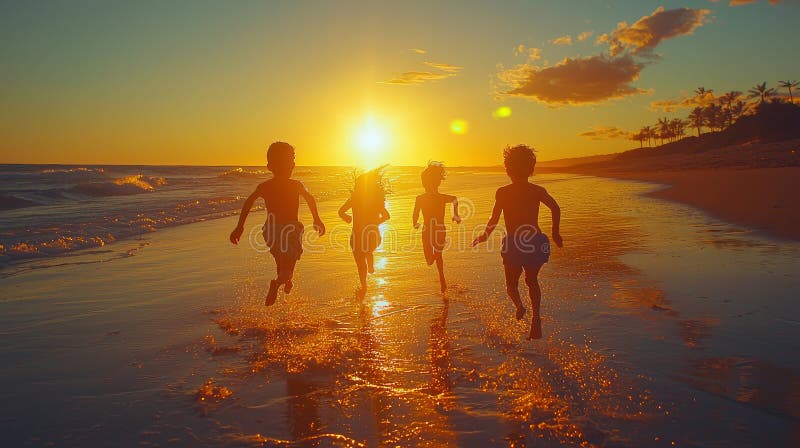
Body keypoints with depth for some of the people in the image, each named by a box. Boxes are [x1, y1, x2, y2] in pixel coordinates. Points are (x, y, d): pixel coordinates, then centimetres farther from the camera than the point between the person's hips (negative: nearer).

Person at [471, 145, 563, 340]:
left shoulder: (502, 192, -5)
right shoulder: (538, 191, 3)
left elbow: (494, 219, -11)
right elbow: (555, 208, -5)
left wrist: (484, 236, 5)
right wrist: (555, 233, 6)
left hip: (513, 243, -2)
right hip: (535, 241, 3)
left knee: (511, 283, 18)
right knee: (532, 280, 22)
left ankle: (519, 304, -12)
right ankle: (535, 315, 0)